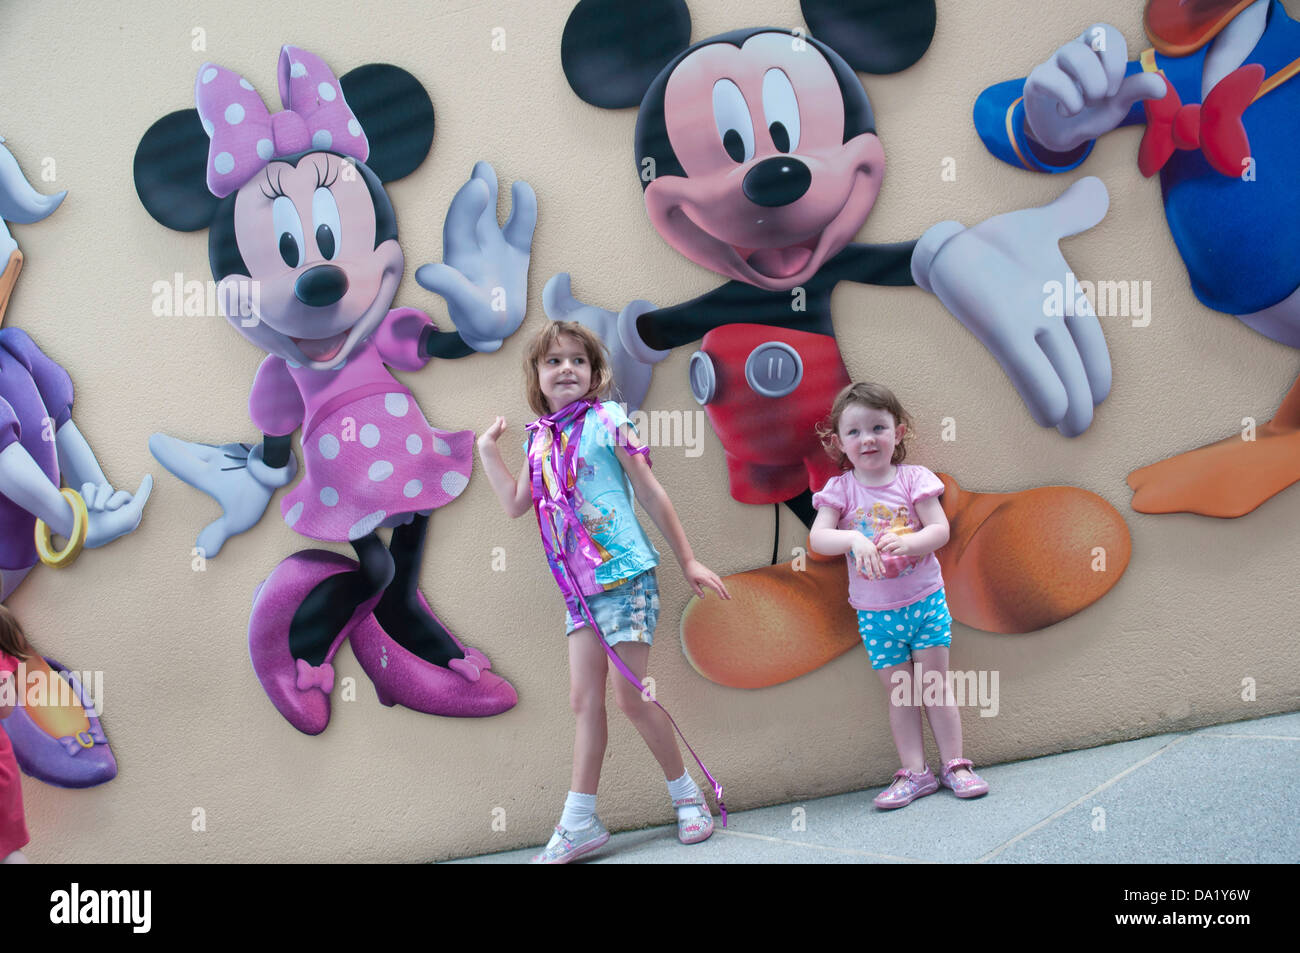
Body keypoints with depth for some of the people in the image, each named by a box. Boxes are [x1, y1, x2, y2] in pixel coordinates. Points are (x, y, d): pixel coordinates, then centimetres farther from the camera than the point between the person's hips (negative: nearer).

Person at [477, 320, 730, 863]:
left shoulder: (606, 421, -5)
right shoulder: (540, 438, 10)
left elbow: (652, 496, -2)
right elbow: (515, 505, 13)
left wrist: (687, 561, 0)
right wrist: (488, 451, 12)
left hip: (625, 575, -5)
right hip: (579, 587, 5)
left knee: (631, 697, -2)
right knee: (584, 701, 5)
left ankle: (686, 795, 17)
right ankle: (579, 823, 9)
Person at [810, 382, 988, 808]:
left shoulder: (913, 479, -5)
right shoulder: (840, 489, -5)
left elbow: (940, 529, -12)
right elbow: (818, 537, -17)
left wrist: (906, 542, -30)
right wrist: (853, 538, -36)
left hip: (925, 598, -1)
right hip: (875, 610, 1)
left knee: (934, 683, 4)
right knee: (899, 690, 7)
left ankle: (954, 764, 14)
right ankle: (914, 772, 13)